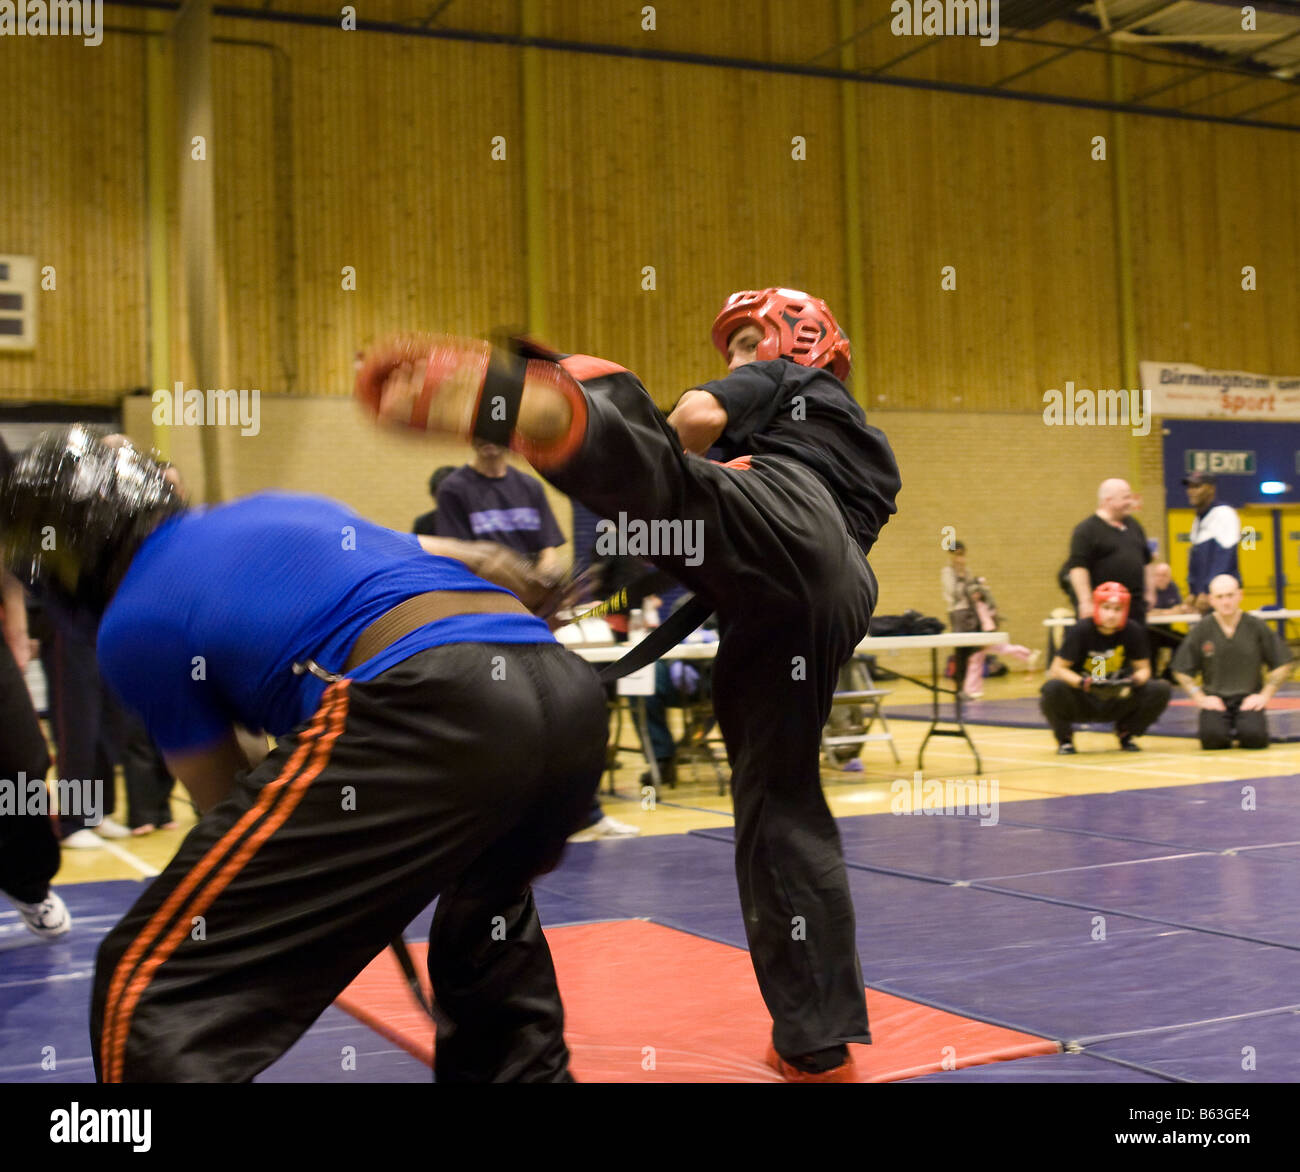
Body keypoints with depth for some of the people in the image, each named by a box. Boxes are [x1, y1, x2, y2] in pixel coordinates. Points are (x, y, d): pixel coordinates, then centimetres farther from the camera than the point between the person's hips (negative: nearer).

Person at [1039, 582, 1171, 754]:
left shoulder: (1133, 632, -8)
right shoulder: (1080, 631, -15)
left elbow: (1143, 668, -2)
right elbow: (1057, 669, -15)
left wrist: (1133, 681, -25)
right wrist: (1083, 683, -32)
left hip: (1117, 699, 2)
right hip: (1081, 703, -2)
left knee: (1160, 690, -19)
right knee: (1053, 689, -34)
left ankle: (1125, 732, 8)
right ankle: (1064, 737, -2)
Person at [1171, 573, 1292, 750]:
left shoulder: (1257, 626, -1)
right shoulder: (1201, 630, -2)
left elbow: (1282, 665, 5)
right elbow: (1181, 671, 3)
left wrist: (1265, 695, -3)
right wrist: (1200, 697, -6)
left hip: (1249, 698, 0)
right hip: (1214, 699, 0)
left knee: (1254, 736, -28)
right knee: (1211, 737, -28)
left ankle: (1241, 729, 9)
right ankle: (1227, 730, 9)